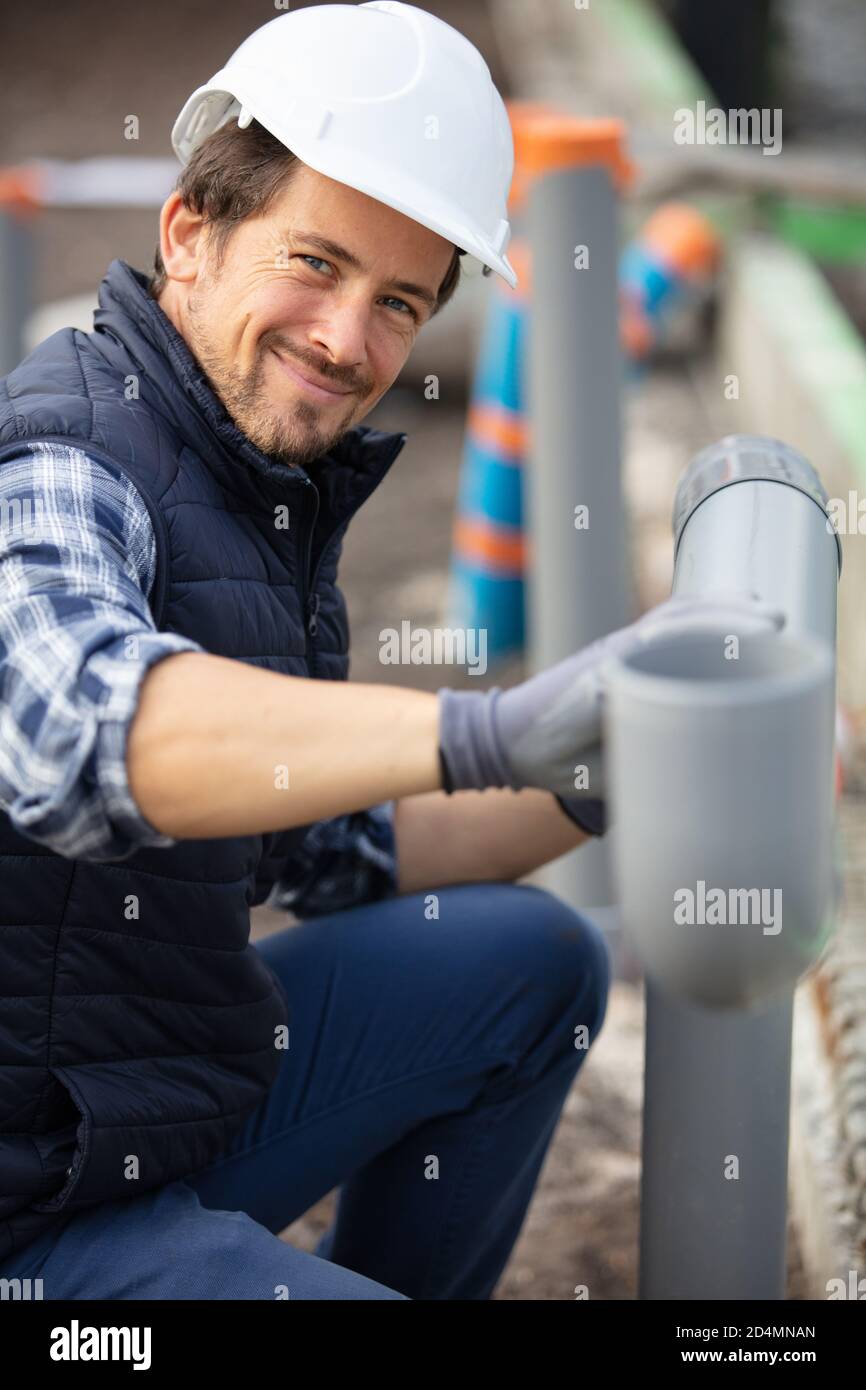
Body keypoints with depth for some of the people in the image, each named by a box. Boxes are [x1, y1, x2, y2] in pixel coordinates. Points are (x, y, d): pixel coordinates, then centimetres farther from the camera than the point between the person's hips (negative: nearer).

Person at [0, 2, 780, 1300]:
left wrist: (598, 789, 3)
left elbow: (327, 853, 16)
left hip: (181, 1087, 9)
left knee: (532, 964, 17)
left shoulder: (271, 486, 8)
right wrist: (487, 731, -55)